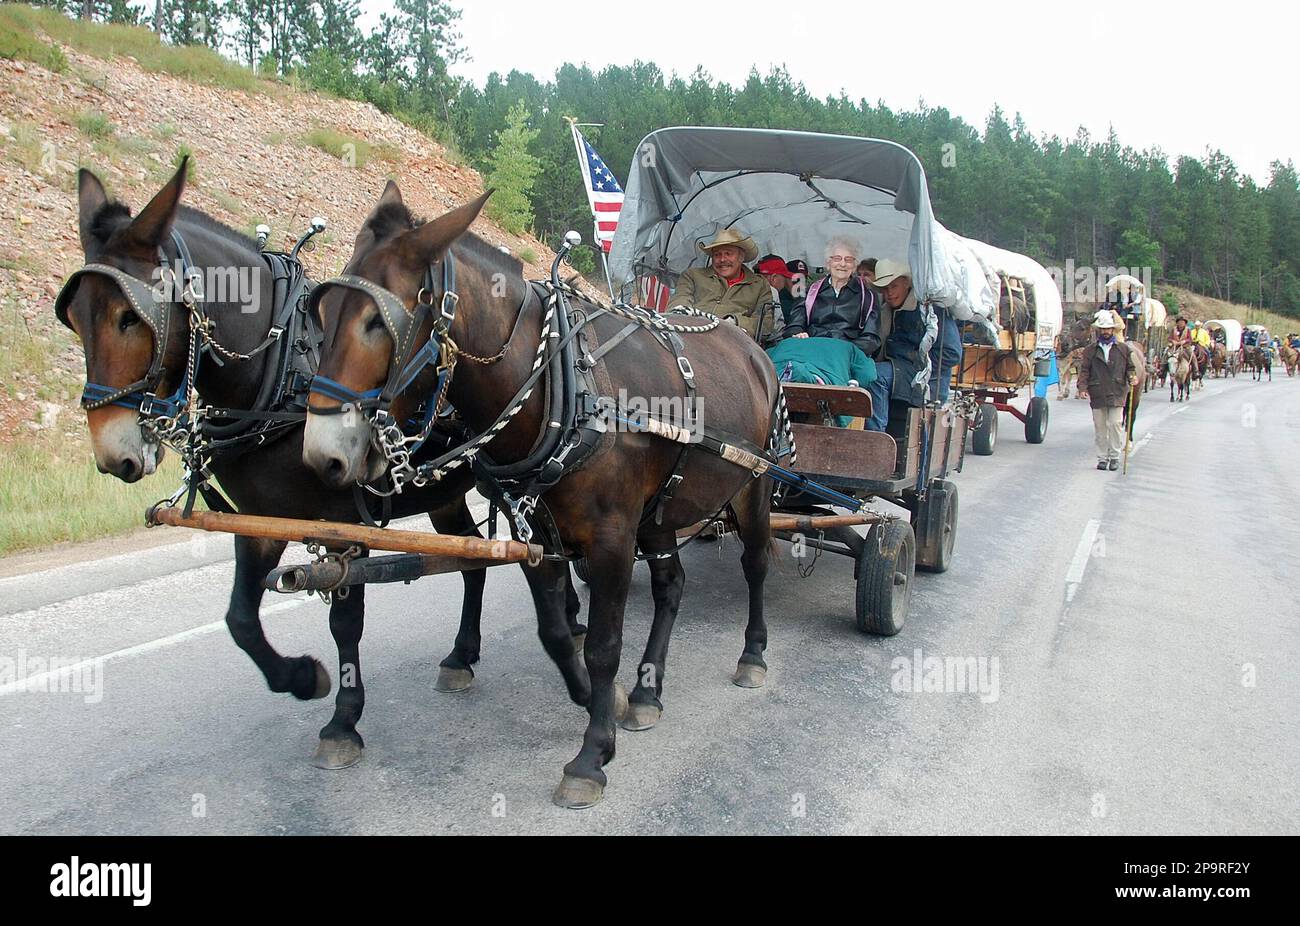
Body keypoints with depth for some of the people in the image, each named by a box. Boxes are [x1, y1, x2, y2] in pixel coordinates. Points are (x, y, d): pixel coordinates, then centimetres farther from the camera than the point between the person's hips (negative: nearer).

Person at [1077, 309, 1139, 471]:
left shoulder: (1123, 349, 10)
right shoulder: (1090, 350, 8)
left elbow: (1130, 367, 14)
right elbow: (1084, 370, 3)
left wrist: (1132, 377, -8)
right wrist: (1083, 387, -11)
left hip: (1117, 394, 0)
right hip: (1097, 395, 1)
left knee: (1115, 424, -6)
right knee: (1100, 427, 5)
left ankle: (1114, 456, 6)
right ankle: (1102, 458, 13)